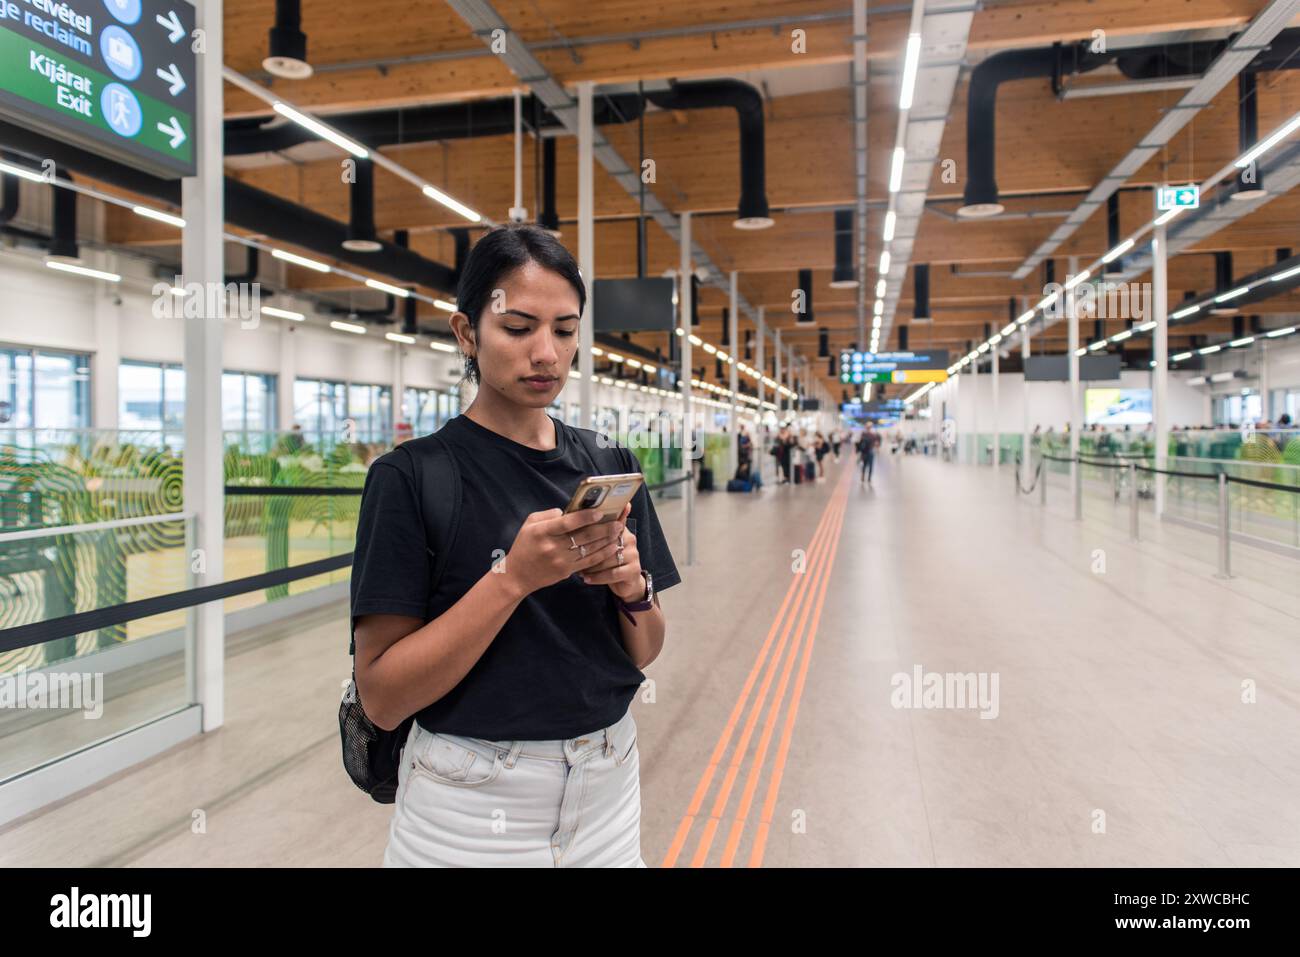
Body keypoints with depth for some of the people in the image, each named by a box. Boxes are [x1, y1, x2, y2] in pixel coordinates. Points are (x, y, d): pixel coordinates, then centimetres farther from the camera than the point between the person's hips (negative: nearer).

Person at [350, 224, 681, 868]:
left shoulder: (610, 465, -1)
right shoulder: (410, 475, -13)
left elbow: (645, 653, 5)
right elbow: (381, 697, -16)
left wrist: (632, 587, -15)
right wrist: (514, 577, -26)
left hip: (607, 791, 4)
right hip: (471, 810, -4)